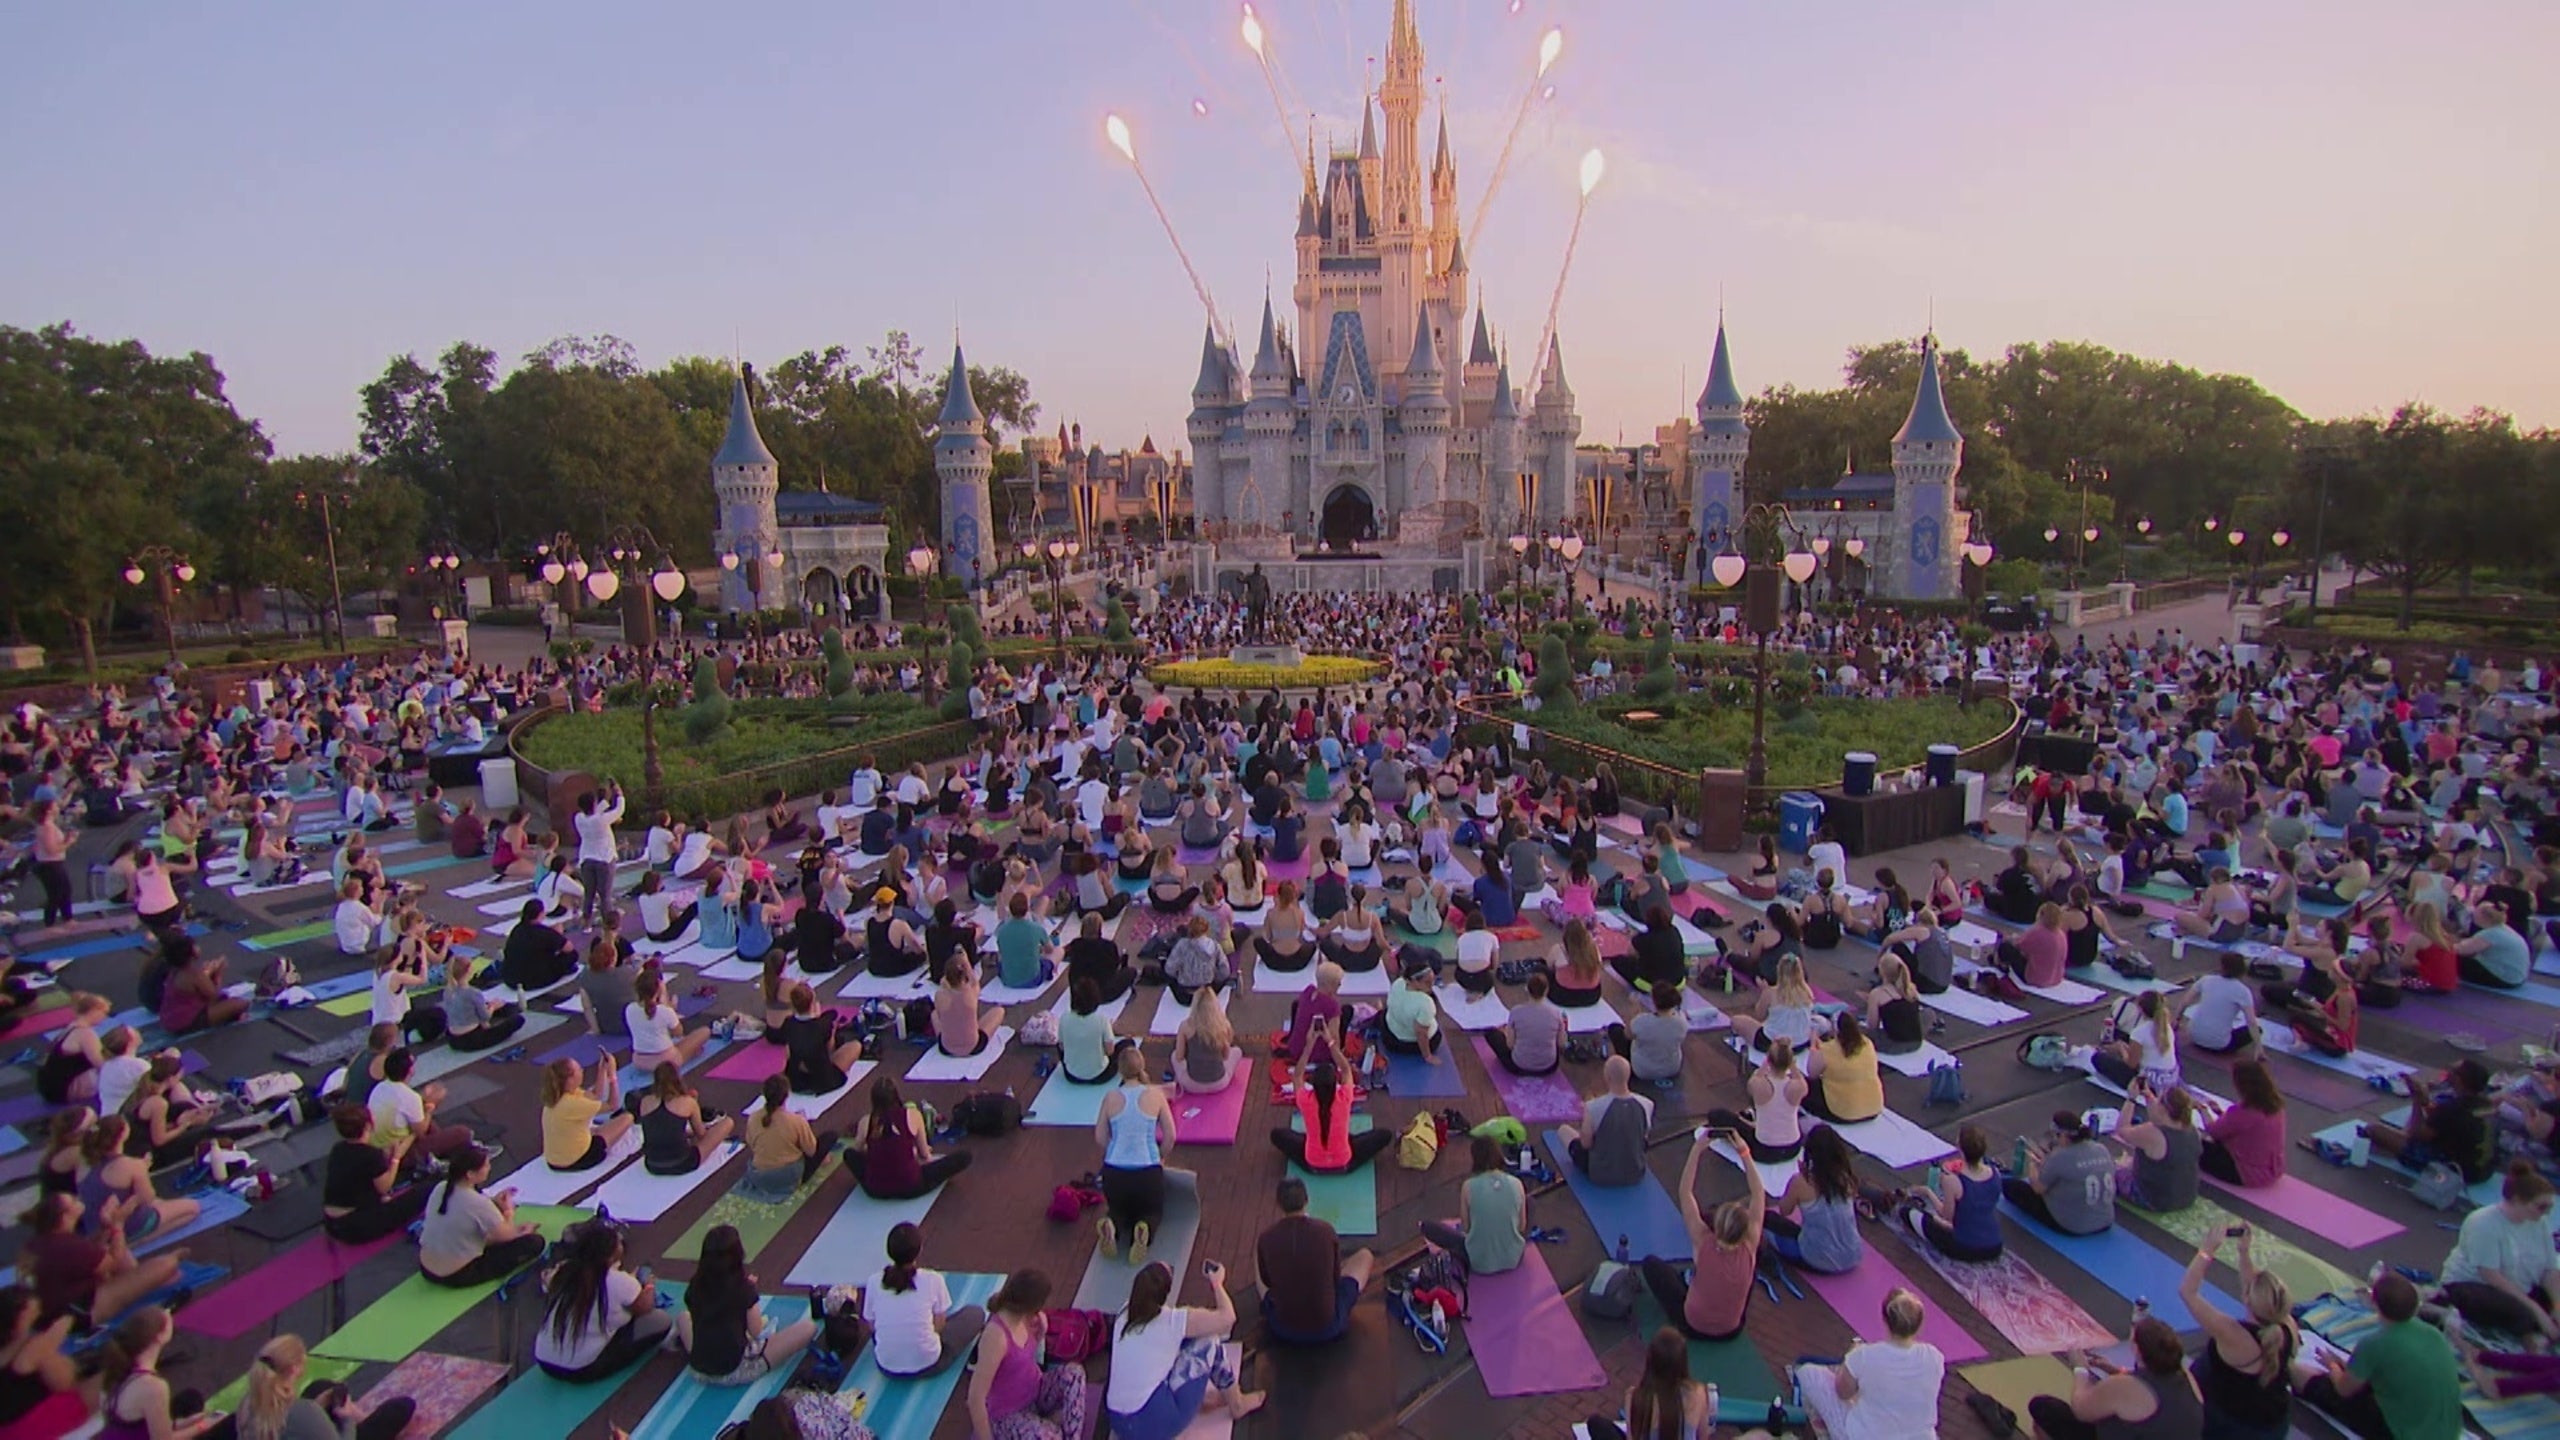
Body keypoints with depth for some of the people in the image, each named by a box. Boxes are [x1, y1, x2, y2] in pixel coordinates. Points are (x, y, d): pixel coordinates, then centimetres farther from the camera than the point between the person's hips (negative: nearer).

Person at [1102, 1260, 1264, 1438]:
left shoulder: (1124, 1316, 1)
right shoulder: (1172, 1320, -15)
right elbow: (1227, 1317, -7)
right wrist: (1217, 1283, 7)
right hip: (1154, 1425, -7)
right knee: (1209, 1342, 4)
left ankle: (1203, 1394, 27)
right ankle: (1237, 1404, 22)